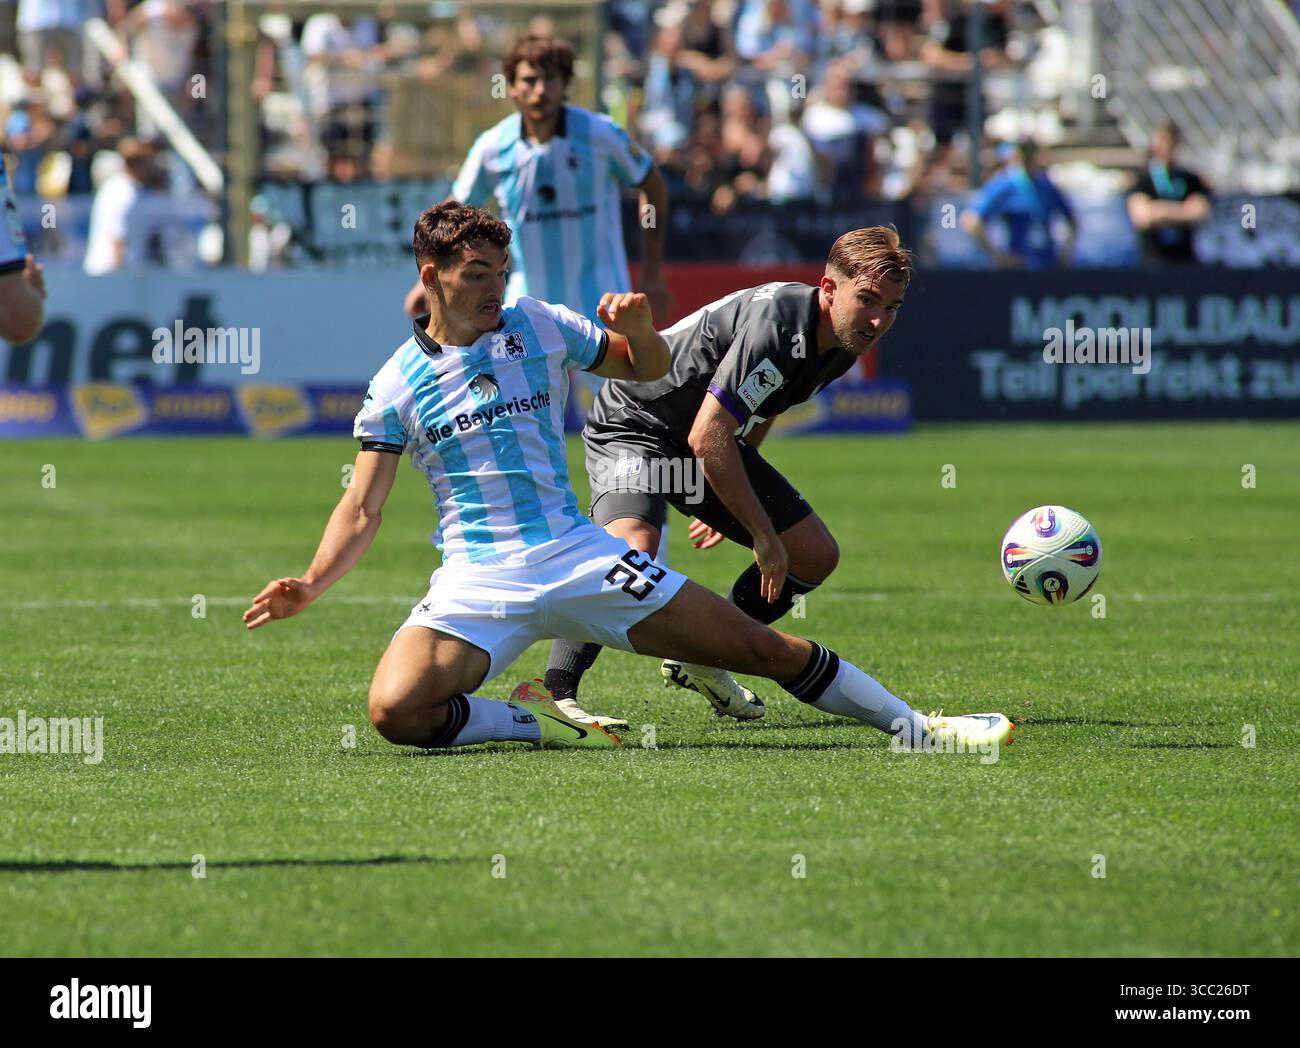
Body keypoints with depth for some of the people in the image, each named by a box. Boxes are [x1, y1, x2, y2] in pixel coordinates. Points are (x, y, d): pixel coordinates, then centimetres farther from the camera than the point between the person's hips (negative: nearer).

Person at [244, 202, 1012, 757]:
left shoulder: (538, 326, 6)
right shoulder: (396, 386, 1)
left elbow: (649, 370, 17)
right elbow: (363, 511, 1)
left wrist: (639, 327, -7)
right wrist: (310, 586, -15)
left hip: (575, 555, 1)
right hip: (478, 582, -1)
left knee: (760, 647, -2)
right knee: (395, 709, -29)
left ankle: (914, 727, 12)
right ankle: (536, 724, -6)